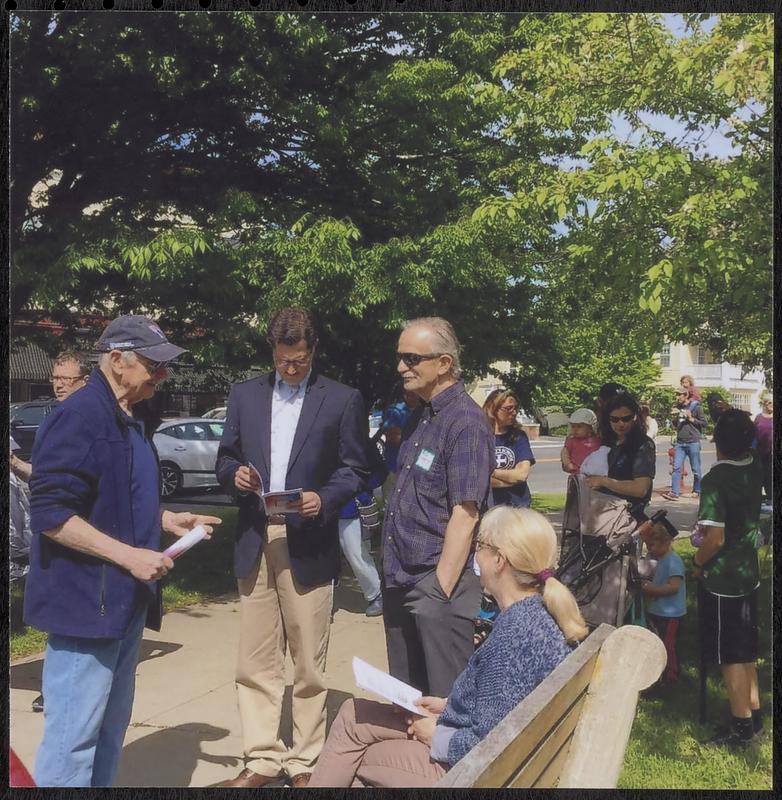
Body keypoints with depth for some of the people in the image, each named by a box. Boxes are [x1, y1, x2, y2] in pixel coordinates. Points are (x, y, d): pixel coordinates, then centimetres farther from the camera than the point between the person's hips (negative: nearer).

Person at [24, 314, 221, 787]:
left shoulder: (133, 421, 13)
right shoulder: (80, 416, -16)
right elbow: (51, 514, -22)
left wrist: (169, 521, 11)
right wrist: (128, 555, -24)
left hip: (125, 600, 10)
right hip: (85, 601, -9)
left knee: (111, 728, 18)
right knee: (74, 736, -1)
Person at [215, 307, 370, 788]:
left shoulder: (343, 400, 0)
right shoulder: (245, 394, 11)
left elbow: (356, 470, 1)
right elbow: (226, 459, 14)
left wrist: (324, 499, -16)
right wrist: (236, 474, -8)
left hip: (309, 545, -3)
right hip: (254, 542, 3)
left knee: (309, 664, 6)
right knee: (256, 662, 8)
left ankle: (304, 762, 20)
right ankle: (264, 759, 20)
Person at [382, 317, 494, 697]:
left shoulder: (465, 421, -16)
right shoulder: (419, 417, 12)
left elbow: (465, 514, -20)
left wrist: (440, 590, -20)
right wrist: (391, 573, 14)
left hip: (438, 582, -8)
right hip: (400, 581, 9)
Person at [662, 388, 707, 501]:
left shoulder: (696, 407, -2)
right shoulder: (677, 408, 13)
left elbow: (704, 423, -3)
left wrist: (691, 419, -12)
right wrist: (674, 418, 3)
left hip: (693, 442, -4)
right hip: (680, 443, 5)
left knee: (696, 469, 5)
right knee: (676, 467, -4)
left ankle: (697, 491, 20)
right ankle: (674, 492, -6)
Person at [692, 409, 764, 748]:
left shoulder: (716, 479, -24)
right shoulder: (755, 469, -1)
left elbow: (715, 538, -25)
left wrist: (697, 562, -10)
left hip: (721, 578, -8)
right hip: (749, 572, 8)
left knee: (729, 655, 5)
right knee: (745, 650, 20)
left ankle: (742, 725, 16)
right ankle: (753, 711, 30)